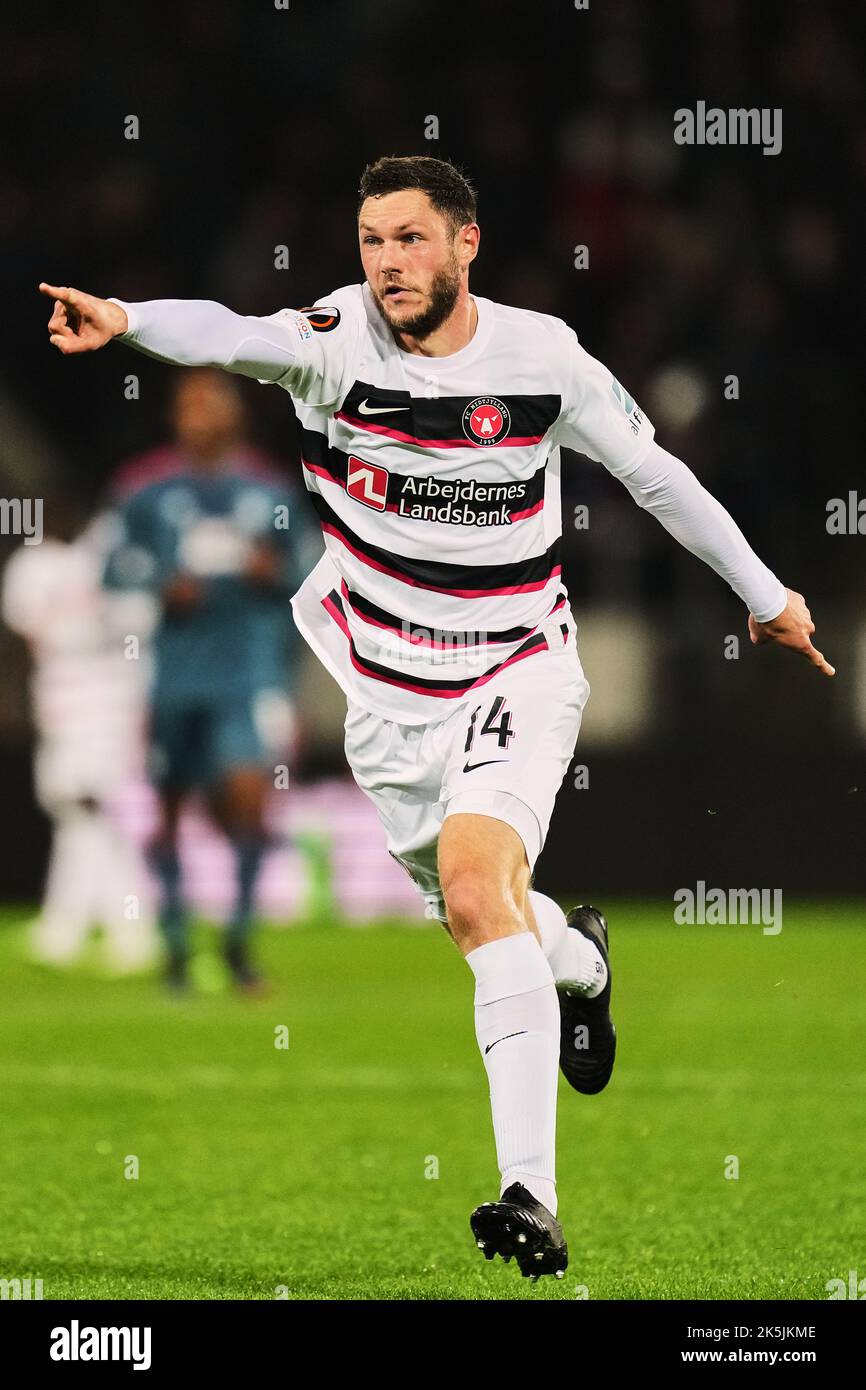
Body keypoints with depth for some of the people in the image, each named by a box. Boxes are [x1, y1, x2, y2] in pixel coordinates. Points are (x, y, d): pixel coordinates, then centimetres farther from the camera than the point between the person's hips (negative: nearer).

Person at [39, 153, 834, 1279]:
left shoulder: (539, 355, -10)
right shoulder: (340, 340, -12)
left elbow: (652, 471, 5)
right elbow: (231, 336, -34)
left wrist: (765, 592, 13)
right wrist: (124, 320, -55)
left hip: (517, 674, -3)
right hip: (388, 689, 3)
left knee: (475, 877, -25)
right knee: (470, 909, 17)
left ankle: (533, 1195, -30)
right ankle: (579, 960, 57)